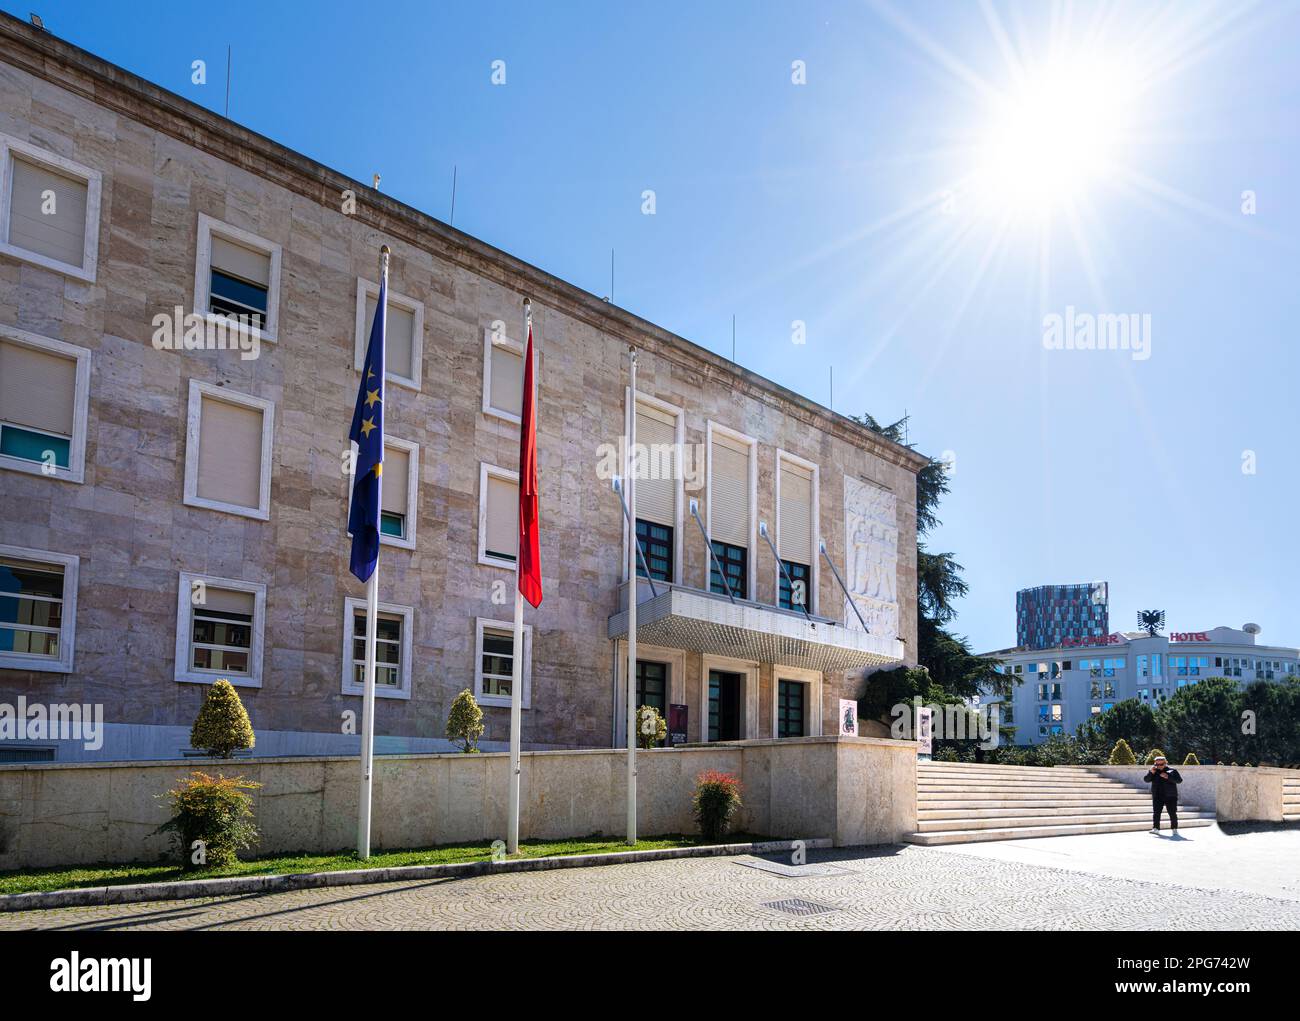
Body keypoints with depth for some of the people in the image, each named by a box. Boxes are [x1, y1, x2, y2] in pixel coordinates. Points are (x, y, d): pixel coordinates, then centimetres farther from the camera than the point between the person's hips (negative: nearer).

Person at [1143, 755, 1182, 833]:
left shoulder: (1172, 771, 3)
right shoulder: (1154, 771, 11)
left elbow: (1179, 780, -7)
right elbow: (1146, 780, 5)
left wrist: (1168, 777, -19)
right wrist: (1151, 773, -12)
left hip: (1170, 796, -2)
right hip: (1157, 796, 2)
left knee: (1172, 813, 1)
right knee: (1156, 813, -5)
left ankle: (1174, 828, 12)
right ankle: (1155, 828, -3)